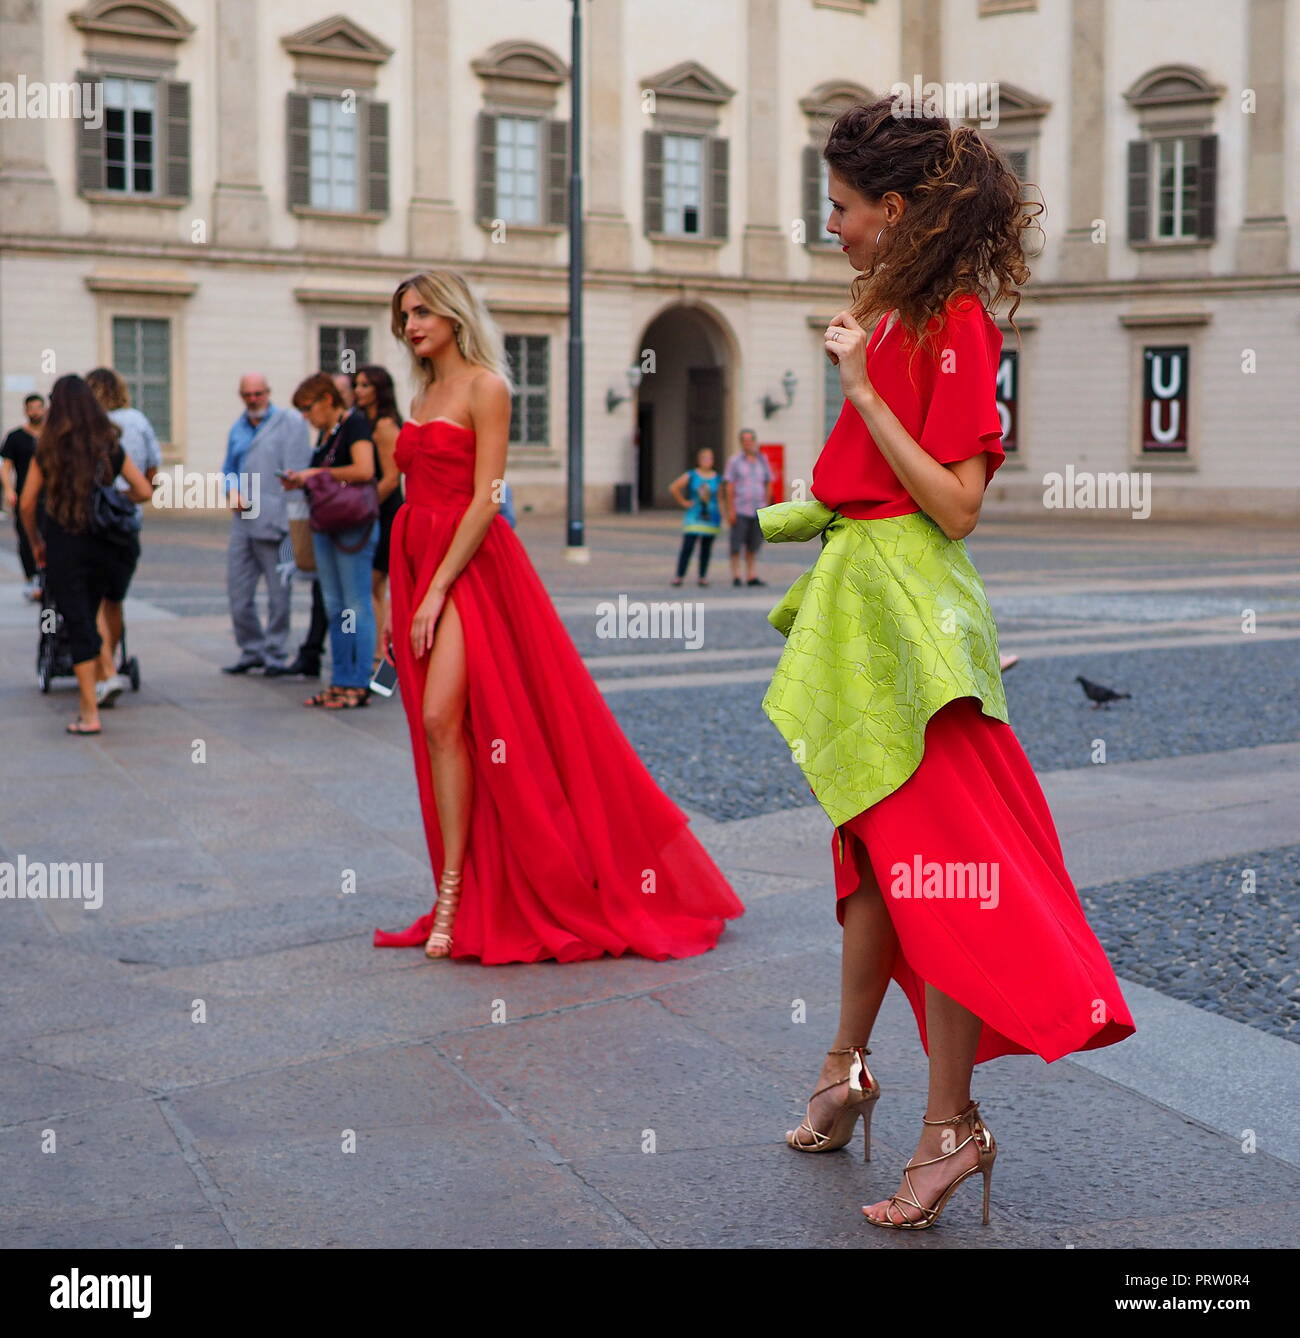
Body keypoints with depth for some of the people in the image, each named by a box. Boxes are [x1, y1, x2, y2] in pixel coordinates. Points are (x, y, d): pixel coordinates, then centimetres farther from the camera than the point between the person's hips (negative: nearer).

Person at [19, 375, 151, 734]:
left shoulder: (48, 452, -4)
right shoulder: (110, 447, 2)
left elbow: (26, 505, -4)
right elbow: (144, 491, 2)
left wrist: (35, 541, 12)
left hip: (63, 545, -2)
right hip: (104, 543, 2)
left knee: (78, 626, 0)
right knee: (90, 619, 19)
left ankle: (89, 714, -2)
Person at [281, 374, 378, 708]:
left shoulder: (355, 423, -9)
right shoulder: (325, 432, 17)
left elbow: (364, 470, -22)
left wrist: (318, 473, -14)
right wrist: (301, 480, 8)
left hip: (354, 525, -9)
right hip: (326, 525, 9)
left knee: (357, 606, -6)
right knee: (334, 608, 10)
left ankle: (358, 685, -4)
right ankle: (340, 681, 15)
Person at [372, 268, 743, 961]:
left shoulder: (484, 386, -5)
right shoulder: (422, 396, 18)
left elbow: (484, 500, -13)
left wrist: (436, 590, -18)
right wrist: (398, 599, 12)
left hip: (469, 566, -8)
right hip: (416, 563, 8)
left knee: (441, 718, -18)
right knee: (435, 727, 5)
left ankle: (454, 897, -12)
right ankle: (475, 896, 11)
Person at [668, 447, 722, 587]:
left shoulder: (717, 478, 3)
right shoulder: (691, 476, -1)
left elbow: (720, 500, 6)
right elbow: (673, 487, 3)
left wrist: (721, 517, 1)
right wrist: (683, 502, 0)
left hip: (711, 518, 2)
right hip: (694, 517, -2)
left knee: (706, 548, 5)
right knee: (687, 546, -8)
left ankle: (702, 577, 13)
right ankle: (679, 576, -5)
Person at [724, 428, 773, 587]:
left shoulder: (763, 461, 9)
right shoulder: (734, 461, -2)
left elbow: (768, 485, 13)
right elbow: (729, 487, -5)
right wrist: (731, 510, -11)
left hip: (758, 511, 4)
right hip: (740, 510, -3)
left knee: (753, 546, 6)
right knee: (737, 545, -2)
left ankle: (752, 577, 8)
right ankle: (736, 577, 2)